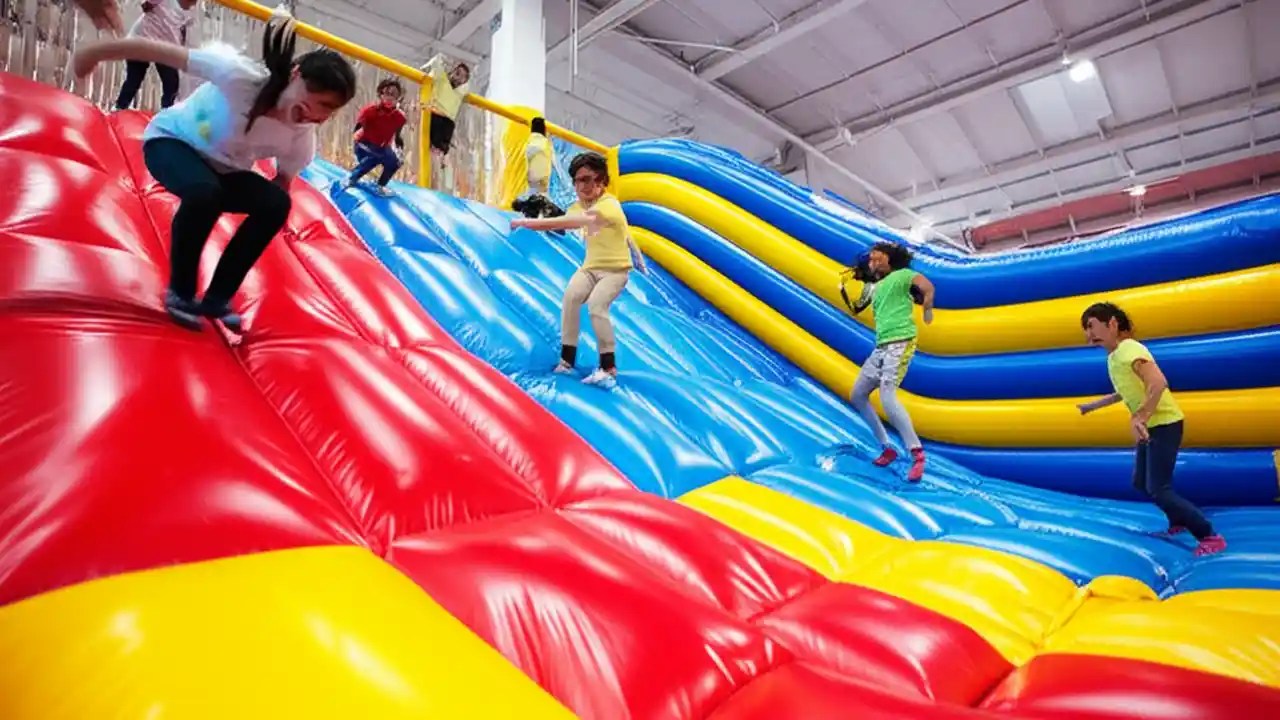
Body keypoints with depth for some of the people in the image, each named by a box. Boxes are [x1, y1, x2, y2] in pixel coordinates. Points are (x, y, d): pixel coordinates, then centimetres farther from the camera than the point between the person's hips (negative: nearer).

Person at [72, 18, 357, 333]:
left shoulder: (301, 134, -19)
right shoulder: (242, 74, -34)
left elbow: (283, 182, -6)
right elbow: (166, 52, -28)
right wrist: (98, 52, -22)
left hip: (223, 169, 4)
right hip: (172, 141, -4)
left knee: (277, 204, -21)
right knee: (204, 191, -35)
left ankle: (218, 298, -7)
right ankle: (179, 292, -13)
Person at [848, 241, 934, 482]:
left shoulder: (901, 275, 1)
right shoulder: (876, 288, 23)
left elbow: (927, 286, -15)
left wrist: (927, 310, -22)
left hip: (900, 343, -9)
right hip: (881, 346, 9)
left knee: (887, 397, -25)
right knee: (857, 396, 9)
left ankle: (917, 453, -16)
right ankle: (887, 448, 17)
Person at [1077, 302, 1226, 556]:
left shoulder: (1129, 349, -21)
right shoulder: (1113, 356, 8)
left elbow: (1158, 383, -36)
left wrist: (1139, 418, -41)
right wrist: (1093, 405, 31)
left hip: (1164, 423, -9)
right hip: (1149, 425, 9)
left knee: (1158, 489, -11)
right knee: (1141, 483, 17)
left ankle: (1211, 537, 0)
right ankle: (1179, 522, 35)